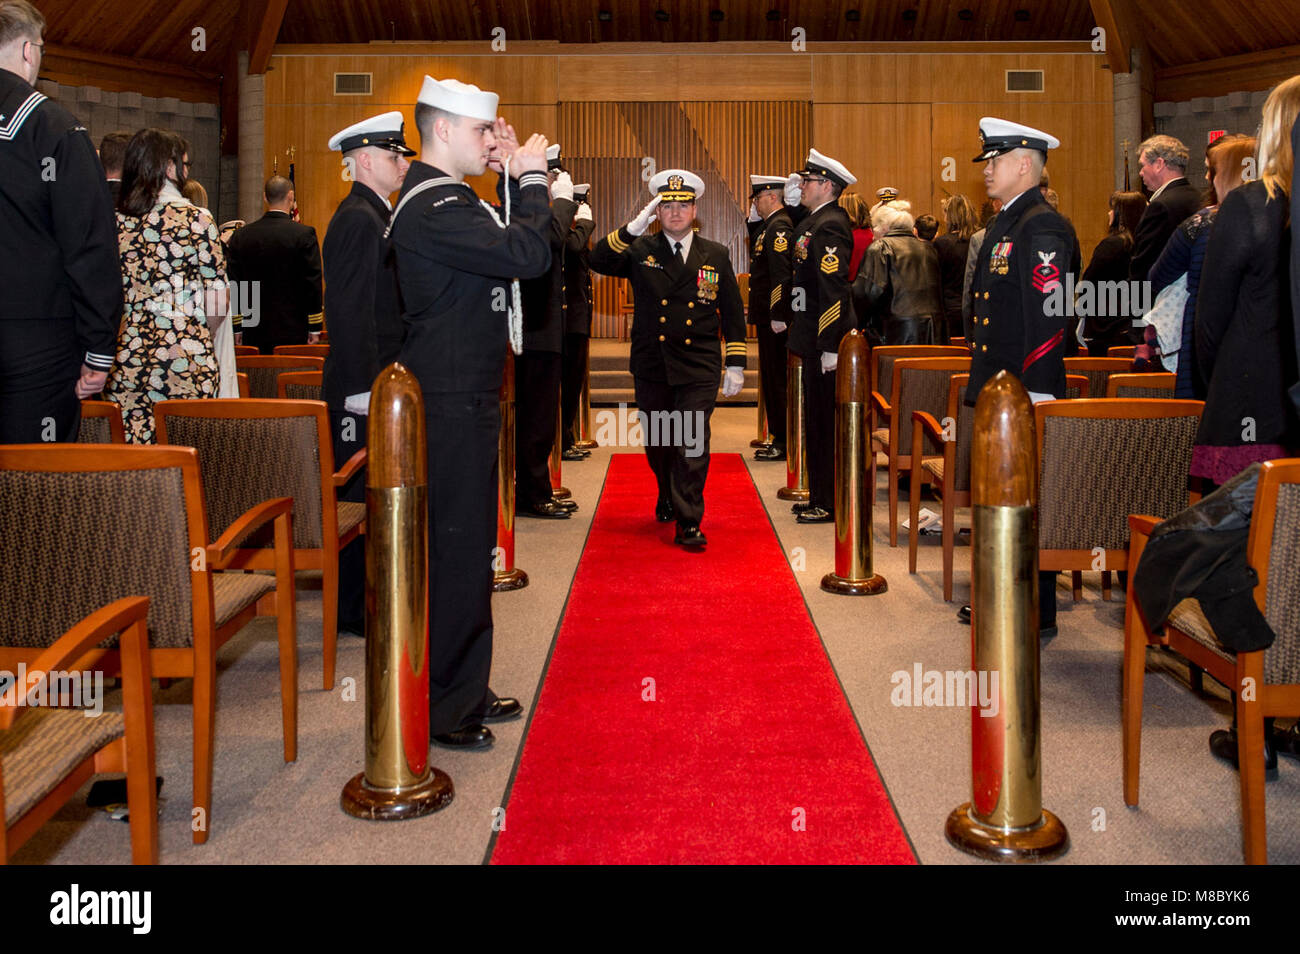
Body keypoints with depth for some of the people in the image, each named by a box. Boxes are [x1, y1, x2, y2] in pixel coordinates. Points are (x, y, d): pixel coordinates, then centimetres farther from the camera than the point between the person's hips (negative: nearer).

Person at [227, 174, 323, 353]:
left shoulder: (241, 236, 4)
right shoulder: (304, 234, -7)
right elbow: (313, 283, -8)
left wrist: (236, 330, 12)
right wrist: (315, 328, -1)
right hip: (293, 331, -3)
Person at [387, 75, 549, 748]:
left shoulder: (445, 199, 16)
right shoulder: (432, 208, -18)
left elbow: (506, 245, 17)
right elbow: (530, 254, -25)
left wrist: (516, 178, 8)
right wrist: (531, 177, -11)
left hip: (465, 398, 11)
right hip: (450, 407, -11)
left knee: (470, 547, 17)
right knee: (455, 551, -4)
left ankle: (465, 691, 29)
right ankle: (442, 709, 8)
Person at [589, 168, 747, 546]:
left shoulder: (716, 255, 7)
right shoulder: (640, 250, 5)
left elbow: (733, 314, 8)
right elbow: (598, 262, -12)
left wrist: (736, 366, 4)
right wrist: (634, 227, -21)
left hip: (699, 368, -1)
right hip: (651, 366, 1)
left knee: (692, 441, -9)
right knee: (657, 442, 13)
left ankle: (688, 522, -4)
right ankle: (668, 497, 40)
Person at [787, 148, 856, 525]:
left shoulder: (829, 227, -17)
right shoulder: (815, 221, 15)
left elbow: (835, 289, -22)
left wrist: (829, 347, -24)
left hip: (824, 342, -10)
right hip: (814, 338, 10)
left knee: (824, 423, -4)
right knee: (817, 421, 15)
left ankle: (829, 504, 4)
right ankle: (820, 498, 24)